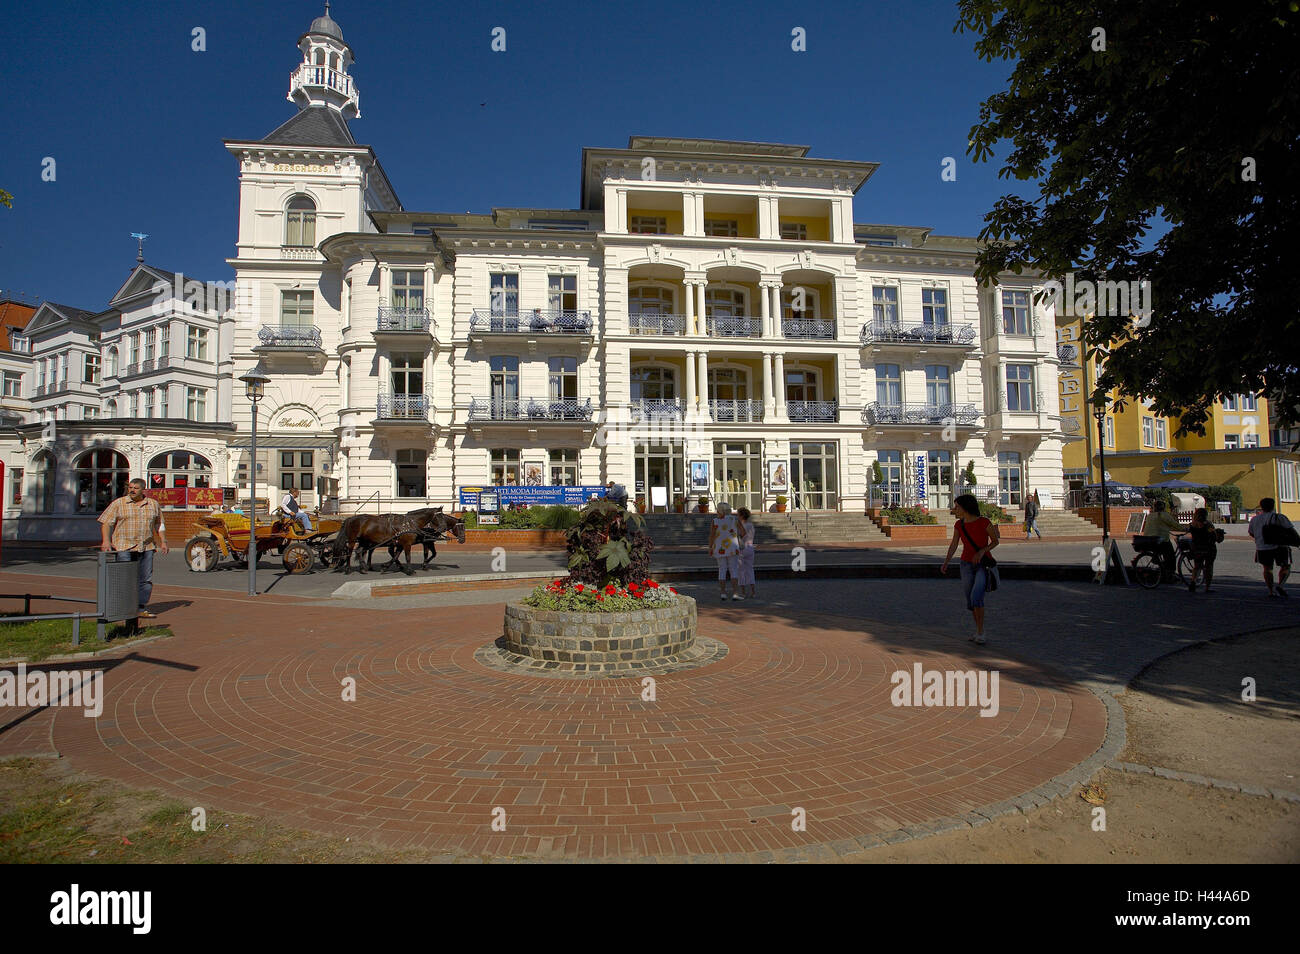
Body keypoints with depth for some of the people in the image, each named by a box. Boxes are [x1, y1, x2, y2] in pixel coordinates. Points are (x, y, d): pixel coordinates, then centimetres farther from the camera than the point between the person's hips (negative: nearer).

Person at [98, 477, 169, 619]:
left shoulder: (153, 504, 12)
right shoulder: (118, 504, 2)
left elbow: (158, 525, 21)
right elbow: (105, 522, -1)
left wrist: (162, 542, 15)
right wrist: (106, 540, -13)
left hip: (147, 548, 3)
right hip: (124, 547, -3)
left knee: (146, 580, 2)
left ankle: (142, 608, 9)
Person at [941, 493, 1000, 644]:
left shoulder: (984, 522, -15)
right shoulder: (959, 525, -1)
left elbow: (995, 541, -4)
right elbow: (954, 544, 6)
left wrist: (982, 551, -20)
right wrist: (946, 562, -6)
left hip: (983, 565, -5)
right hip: (967, 565, 5)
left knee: (976, 596, -21)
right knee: (971, 600, 7)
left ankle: (980, 632, -8)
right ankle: (979, 630, 25)